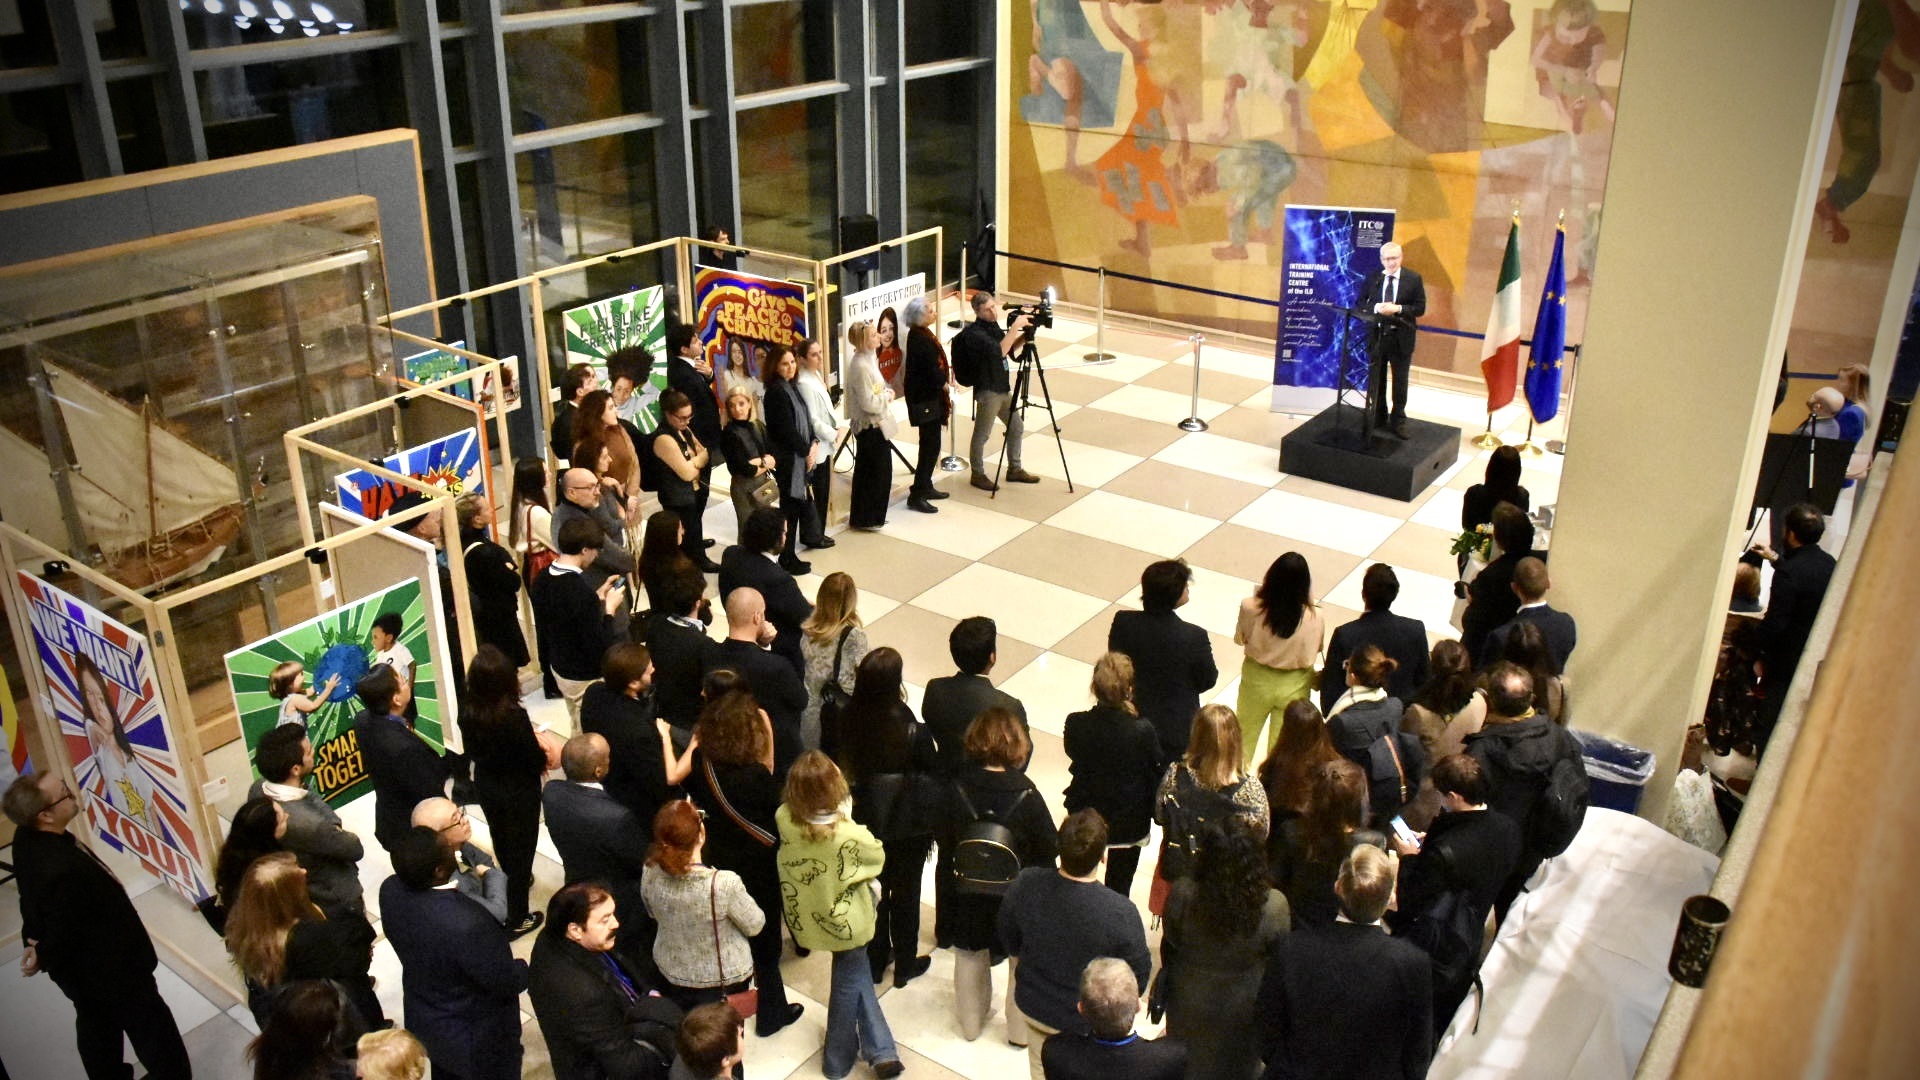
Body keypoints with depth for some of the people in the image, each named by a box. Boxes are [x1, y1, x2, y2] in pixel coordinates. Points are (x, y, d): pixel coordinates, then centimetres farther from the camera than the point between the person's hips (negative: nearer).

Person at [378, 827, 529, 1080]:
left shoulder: (390, 890, -21)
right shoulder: (466, 925, -42)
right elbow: (507, 982, -27)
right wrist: (528, 968, -7)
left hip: (424, 1021, 6)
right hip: (477, 1039, -6)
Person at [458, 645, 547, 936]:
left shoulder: (467, 712, -17)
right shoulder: (514, 716, -32)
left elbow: (472, 751, -2)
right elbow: (536, 759, -22)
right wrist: (543, 756, -1)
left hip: (485, 787, 5)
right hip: (519, 791, -5)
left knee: (501, 839, 29)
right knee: (521, 847, 12)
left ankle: (515, 881, 56)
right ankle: (517, 919, 23)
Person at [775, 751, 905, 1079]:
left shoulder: (785, 819, -26)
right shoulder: (850, 835, -34)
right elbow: (878, 859, -12)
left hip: (807, 915, 4)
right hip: (846, 919, -4)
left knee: (856, 973, 28)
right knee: (849, 981, 22)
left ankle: (880, 1050, 36)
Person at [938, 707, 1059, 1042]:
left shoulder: (956, 790, -19)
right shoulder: (1025, 794, -26)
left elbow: (943, 842, -9)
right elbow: (1049, 848, -18)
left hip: (967, 892, 3)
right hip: (1017, 895, -2)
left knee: (969, 957, 26)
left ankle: (971, 1023, 45)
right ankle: (1020, 1029, 38)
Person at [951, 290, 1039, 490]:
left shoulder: (992, 325, 7)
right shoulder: (974, 333, -21)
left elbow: (1008, 349, 17)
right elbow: (999, 351, -33)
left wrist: (1024, 334, 0)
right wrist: (1015, 326, -31)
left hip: (1003, 388, 9)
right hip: (987, 391, -9)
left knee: (1016, 427, 17)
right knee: (982, 434, 4)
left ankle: (1015, 470, 31)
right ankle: (978, 474, 19)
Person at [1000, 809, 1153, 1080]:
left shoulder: (1025, 884, -25)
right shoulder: (1121, 913, -36)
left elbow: (1009, 940, -4)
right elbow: (1139, 972, -18)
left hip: (1033, 1006, 3)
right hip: (1089, 1019, -3)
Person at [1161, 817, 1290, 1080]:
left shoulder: (1182, 894, -29)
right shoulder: (1274, 906, -30)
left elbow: (1169, 946, -11)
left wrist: (1167, 978, 11)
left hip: (1189, 1004, 1)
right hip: (1242, 1009, -1)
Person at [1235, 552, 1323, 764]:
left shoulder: (1250, 607, -25)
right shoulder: (1313, 617, -27)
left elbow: (1240, 639, -7)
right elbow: (1308, 659, -18)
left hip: (1256, 680, 1)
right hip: (1293, 687, -1)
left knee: (1244, 736, 27)